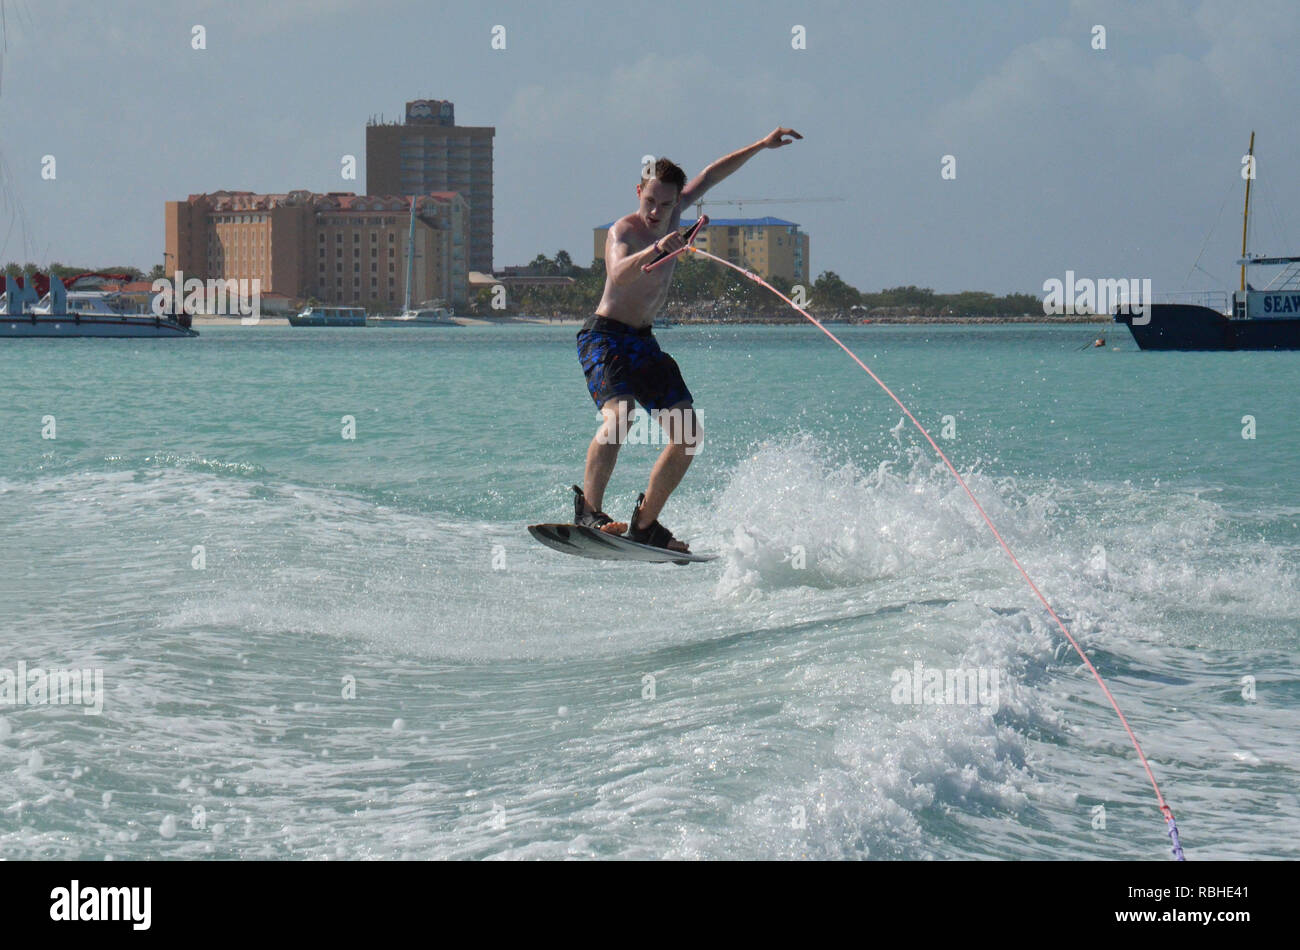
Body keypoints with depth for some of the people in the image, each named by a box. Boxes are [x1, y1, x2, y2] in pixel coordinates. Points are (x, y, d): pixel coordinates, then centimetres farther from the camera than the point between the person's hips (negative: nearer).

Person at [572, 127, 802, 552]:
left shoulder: (672, 217, 3)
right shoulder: (625, 231, -19)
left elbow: (710, 176, 18)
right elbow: (619, 274, -41)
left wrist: (761, 145, 19)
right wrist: (655, 249, -59)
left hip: (643, 342, 8)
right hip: (605, 338, -8)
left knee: (688, 435, 1)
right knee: (619, 415, -32)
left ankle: (646, 523, 8)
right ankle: (588, 510, -32)